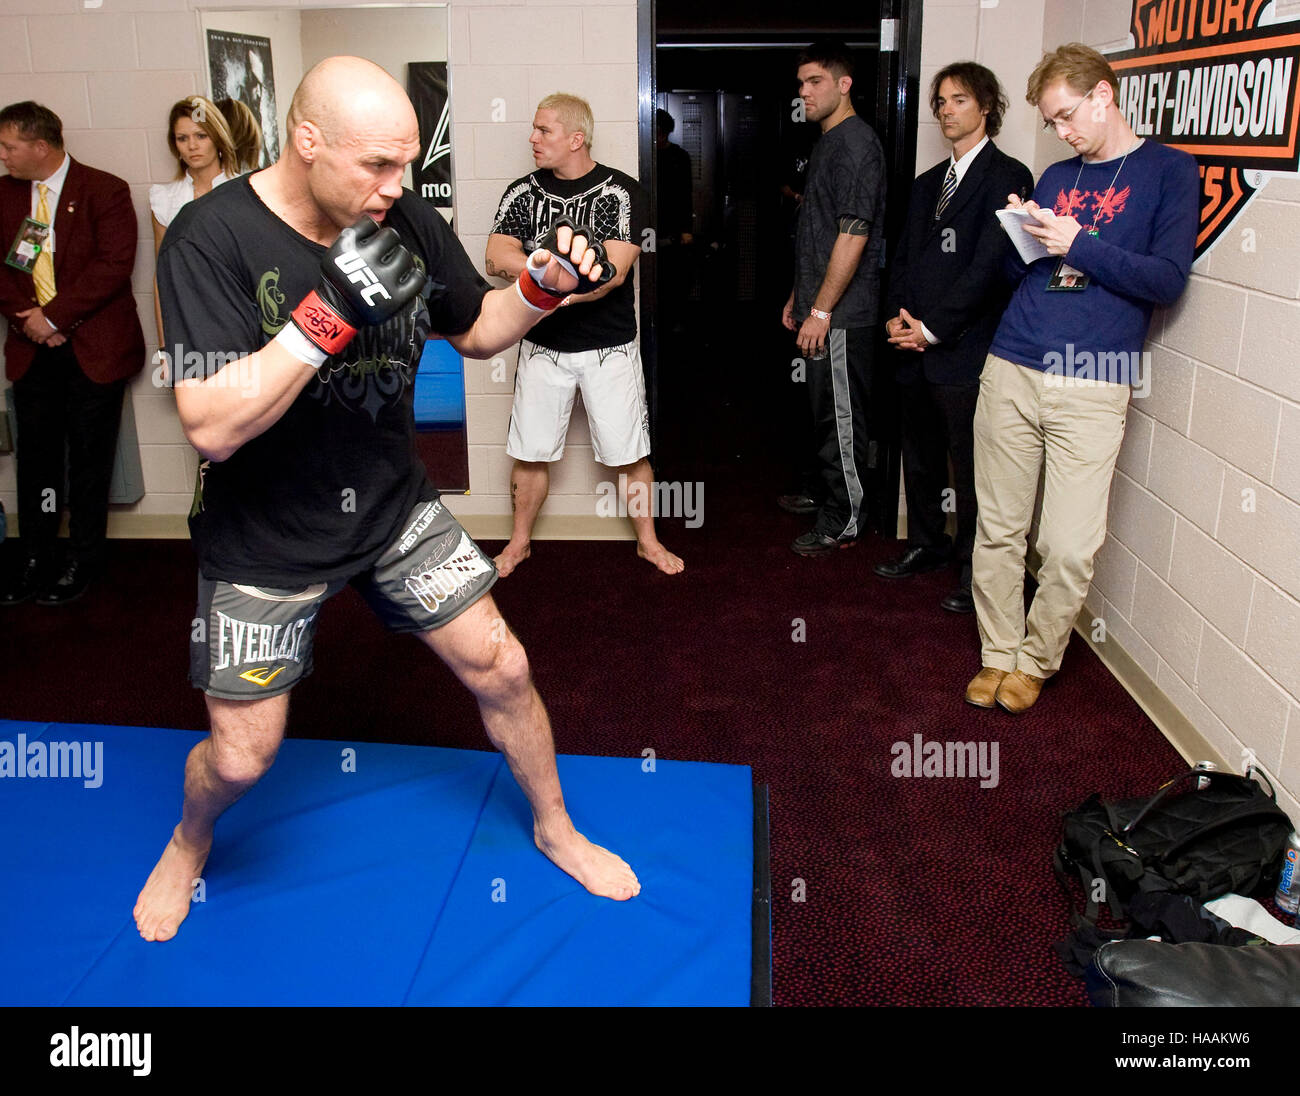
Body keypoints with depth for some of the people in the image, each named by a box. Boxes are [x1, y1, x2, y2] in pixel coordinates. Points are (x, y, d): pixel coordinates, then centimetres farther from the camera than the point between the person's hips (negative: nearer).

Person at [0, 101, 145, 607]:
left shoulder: (105, 191, -6)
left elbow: (114, 265, -15)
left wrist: (55, 317, -17)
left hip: (93, 346, -4)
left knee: (89, 456, 4)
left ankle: (83, 560, 18)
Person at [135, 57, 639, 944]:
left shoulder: (407, 221, -8)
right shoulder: (212, 239, -22)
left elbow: (475, 331, 8)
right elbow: (213, 427, -30)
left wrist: (541, 290, -12)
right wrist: (330, 312, -37)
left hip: (395, 509, 4)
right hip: (266, 539, -3)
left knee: (503, 670, 6)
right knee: (242, 758, 5)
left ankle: (556, 830, 34)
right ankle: (191, 838, 43)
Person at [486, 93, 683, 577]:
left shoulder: (622, 192, -8)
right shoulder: (523, 192, 3)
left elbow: (613, 271, -19)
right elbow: (496, 260, -10)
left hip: (609, 347, -2)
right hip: (542, 346, 3)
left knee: (629, 454, 5)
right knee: (530, 452, 9)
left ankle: (648, 541, 23)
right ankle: (519, 541, 28)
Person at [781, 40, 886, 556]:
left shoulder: (855, 142, -15)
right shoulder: (827, 142, 16)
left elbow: (854, 235, -22)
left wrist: (821, 310, -22)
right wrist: (798, 296, 22)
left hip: (842, 312, -10)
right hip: (820, 304, 10)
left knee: (841, 415, -2)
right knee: (825, 410, 19)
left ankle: (845, 521, 9)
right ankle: (827, 493, 33)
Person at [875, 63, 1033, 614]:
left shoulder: (1007, 176, -5)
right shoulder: (927, 183, 19)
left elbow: (989, 265, -14)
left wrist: (933, 326, -14)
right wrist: (897, 315, 1)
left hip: (966, 351, -7)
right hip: (917, 349, 7)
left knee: (970, 468, -1)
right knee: (920, 458, 16)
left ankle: (974, 568, 12)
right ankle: (927, 543, 33)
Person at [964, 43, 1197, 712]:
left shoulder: (1169, 171, 4)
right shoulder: (1054, 178, 18)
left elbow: (1168, 281, -5)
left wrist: (1079, 245, -13)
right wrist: (1018, 233, 0)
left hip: (1091, 389, -4)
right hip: (1010, 373, 4)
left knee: (1070, 549, -4)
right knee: (999, 530, 5)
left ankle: (1036, 661, 17)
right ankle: (1000, 656, 20)